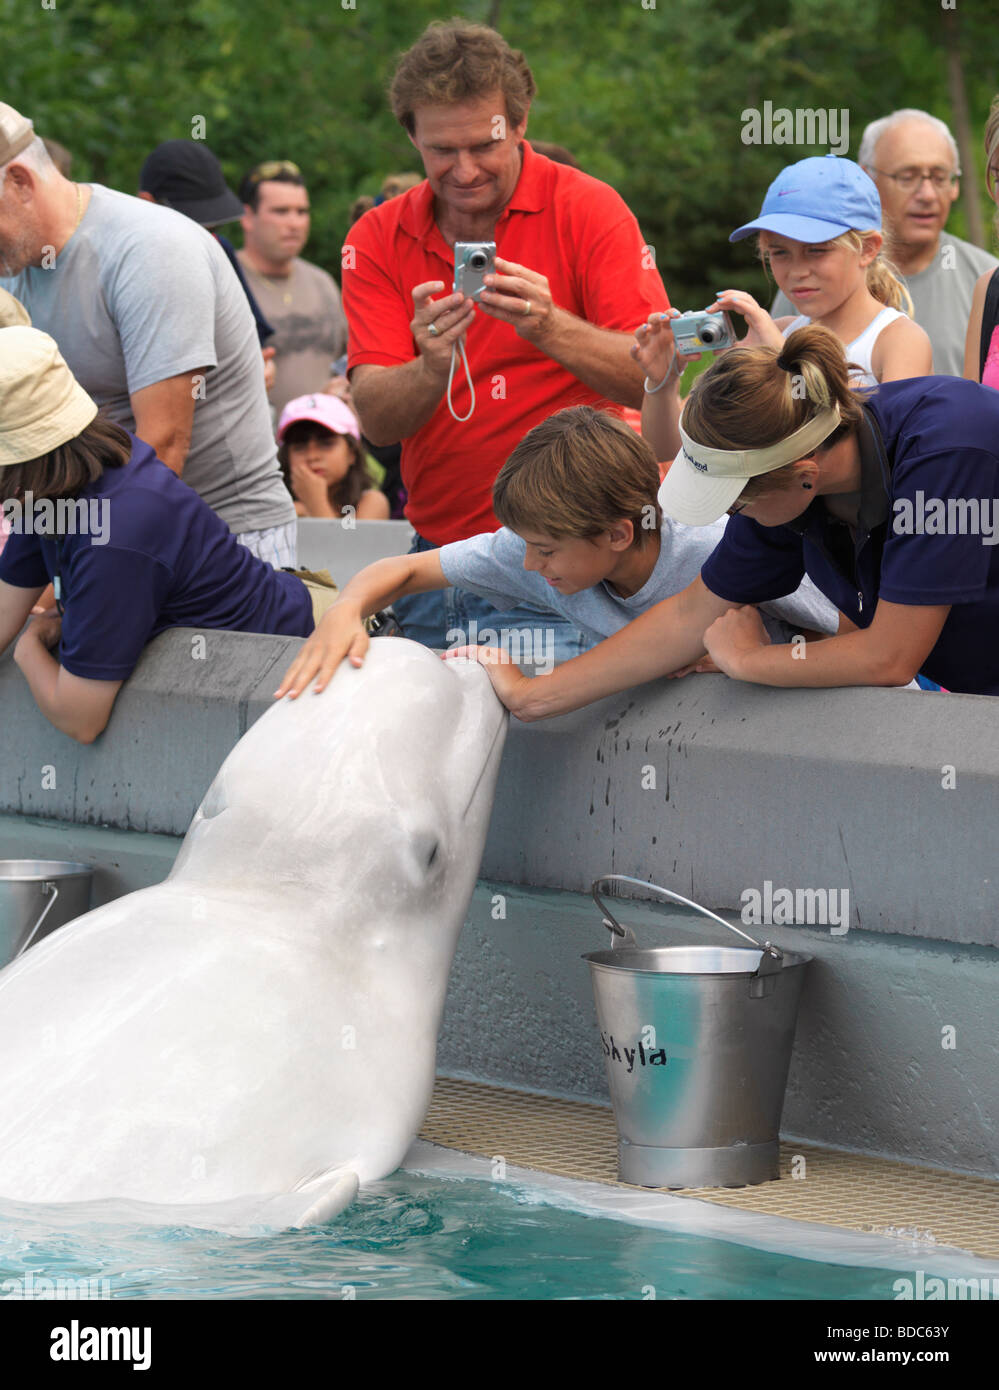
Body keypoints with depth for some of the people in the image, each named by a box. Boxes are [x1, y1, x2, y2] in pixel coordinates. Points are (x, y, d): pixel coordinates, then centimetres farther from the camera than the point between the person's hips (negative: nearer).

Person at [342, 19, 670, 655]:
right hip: (440, 550, 3)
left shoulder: (587, 209, -5)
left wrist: (551, 330, -30)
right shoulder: (378, 240, 3)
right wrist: (431, 369, -29)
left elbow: (659, 379, -14)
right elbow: (376, 421, -7)